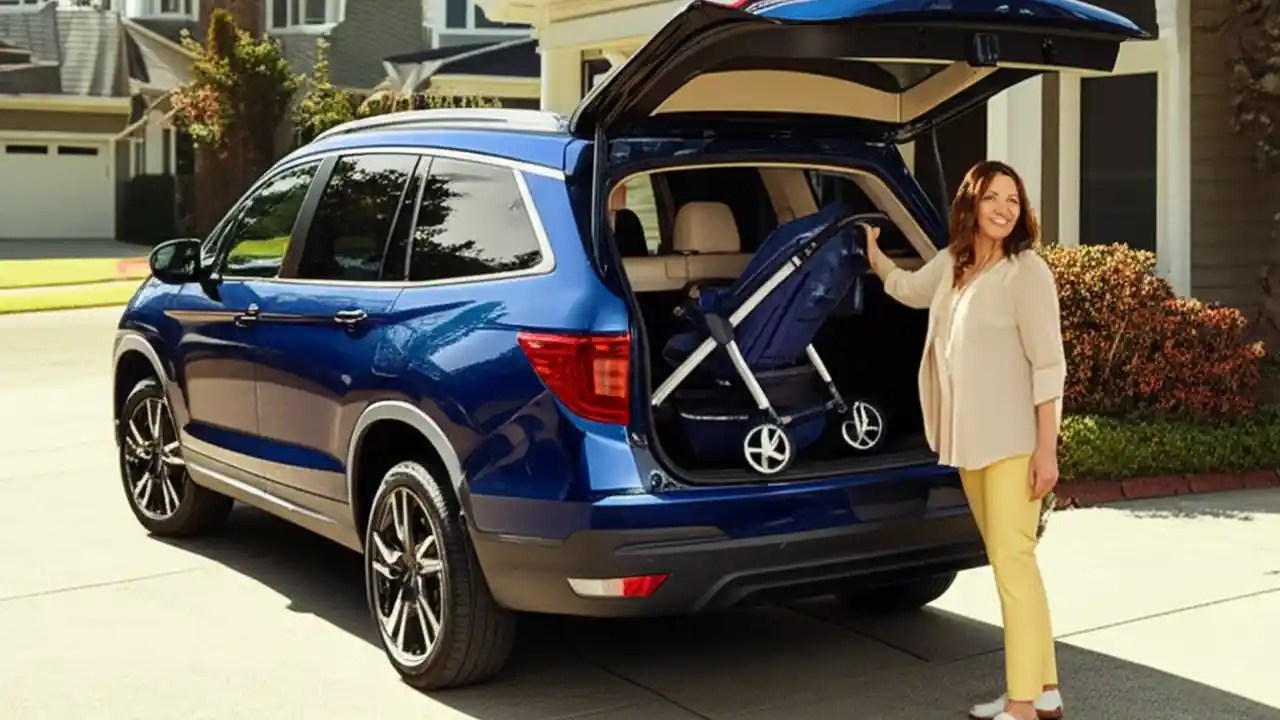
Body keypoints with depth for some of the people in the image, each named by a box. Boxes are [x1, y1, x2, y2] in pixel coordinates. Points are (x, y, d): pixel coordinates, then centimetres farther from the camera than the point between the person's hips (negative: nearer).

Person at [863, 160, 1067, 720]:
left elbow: (1048, 365, -14)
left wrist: (1047, 449, -18)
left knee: (1012, 560, -10)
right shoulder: (950, 263, 10)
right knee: (1004, 562, 10)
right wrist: (871, 249, 42)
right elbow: (907, 290, 34)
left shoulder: (1026, 271, -12)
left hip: (1014, 440, -8)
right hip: (968, 439, 8)